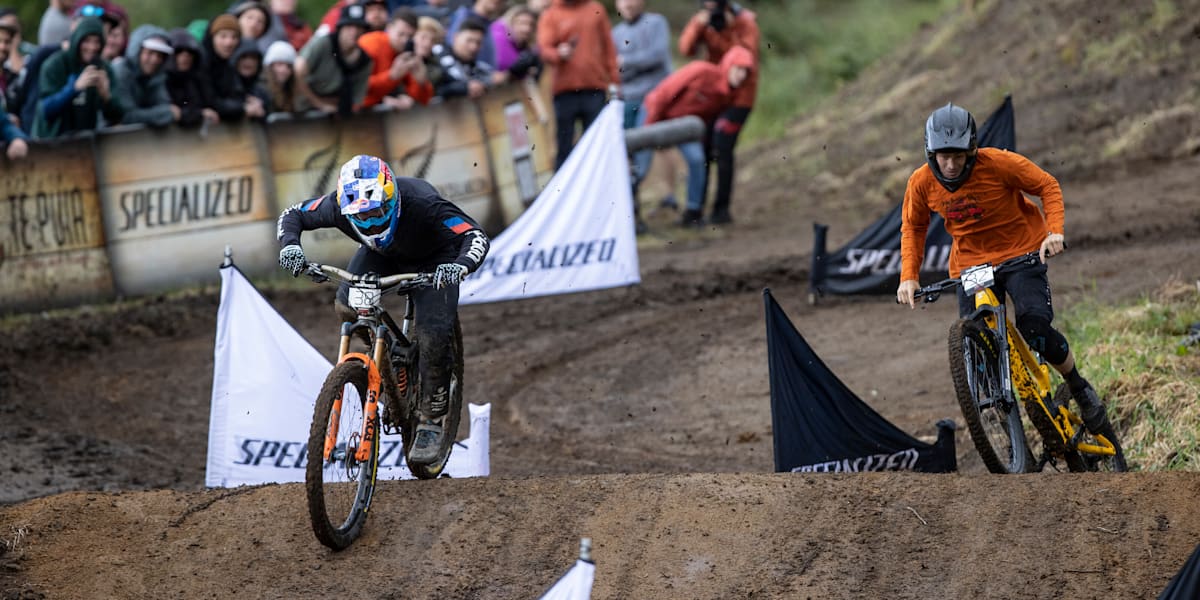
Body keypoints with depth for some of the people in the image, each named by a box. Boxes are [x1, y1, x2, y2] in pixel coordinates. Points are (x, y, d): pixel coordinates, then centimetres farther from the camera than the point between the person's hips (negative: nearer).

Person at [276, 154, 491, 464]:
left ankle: (431, 421, -1)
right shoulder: (340, 204, -32)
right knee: (346, 306, -20)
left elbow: (476, 236, -43)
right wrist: (290, 245, -38)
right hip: (383, 254, 4)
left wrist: (461, 265, -65)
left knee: (434, 336, -19)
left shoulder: (421, 203, -42)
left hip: (433, 259, -4)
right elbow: (293, 215, -15)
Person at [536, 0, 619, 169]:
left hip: (595, 89, 2)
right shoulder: (550, 15, 5)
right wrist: (559, 54, -28)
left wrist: (614, 80, 8)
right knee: (564, 145, -1)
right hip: (565, 91, -2)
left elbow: (608, 46, 14)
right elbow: (544, 49, -6)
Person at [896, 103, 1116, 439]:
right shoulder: (922, 182, -11)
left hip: (1021, 255, -3)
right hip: (971, 264, 4)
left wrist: (1054, 231, -23)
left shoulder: (998, 164, -21)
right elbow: (913, 228, 6)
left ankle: (1080, 390, 3)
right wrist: (908, 277, -5)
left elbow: (1048, 186, -9)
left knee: (1036, 329, -23)